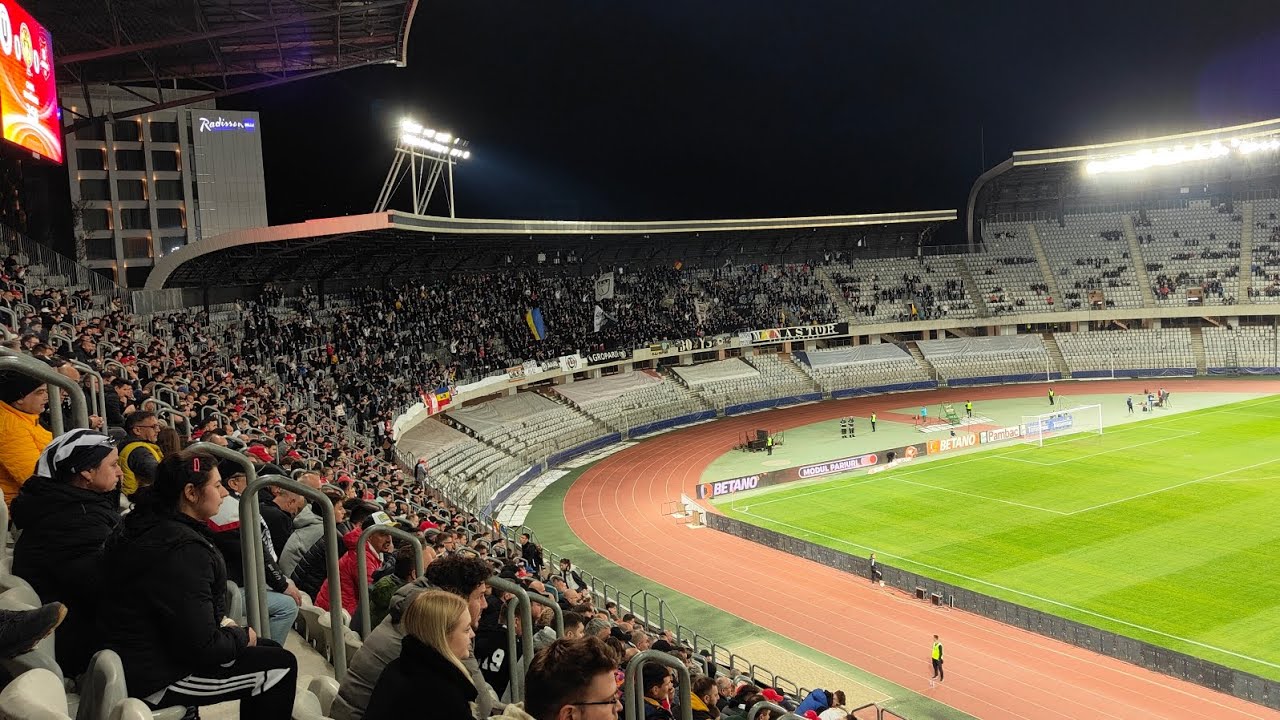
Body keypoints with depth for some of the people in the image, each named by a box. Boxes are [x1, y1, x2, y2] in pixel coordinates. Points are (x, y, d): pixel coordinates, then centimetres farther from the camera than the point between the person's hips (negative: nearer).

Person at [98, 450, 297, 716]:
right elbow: (204, 647, -26)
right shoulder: (183, 549, -26)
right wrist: (242, 636, -8)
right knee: (281, 665, -5)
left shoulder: (151, 526, 6)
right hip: (155, 677, -10)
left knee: (268, 649, 15)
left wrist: (220, 622, 7)